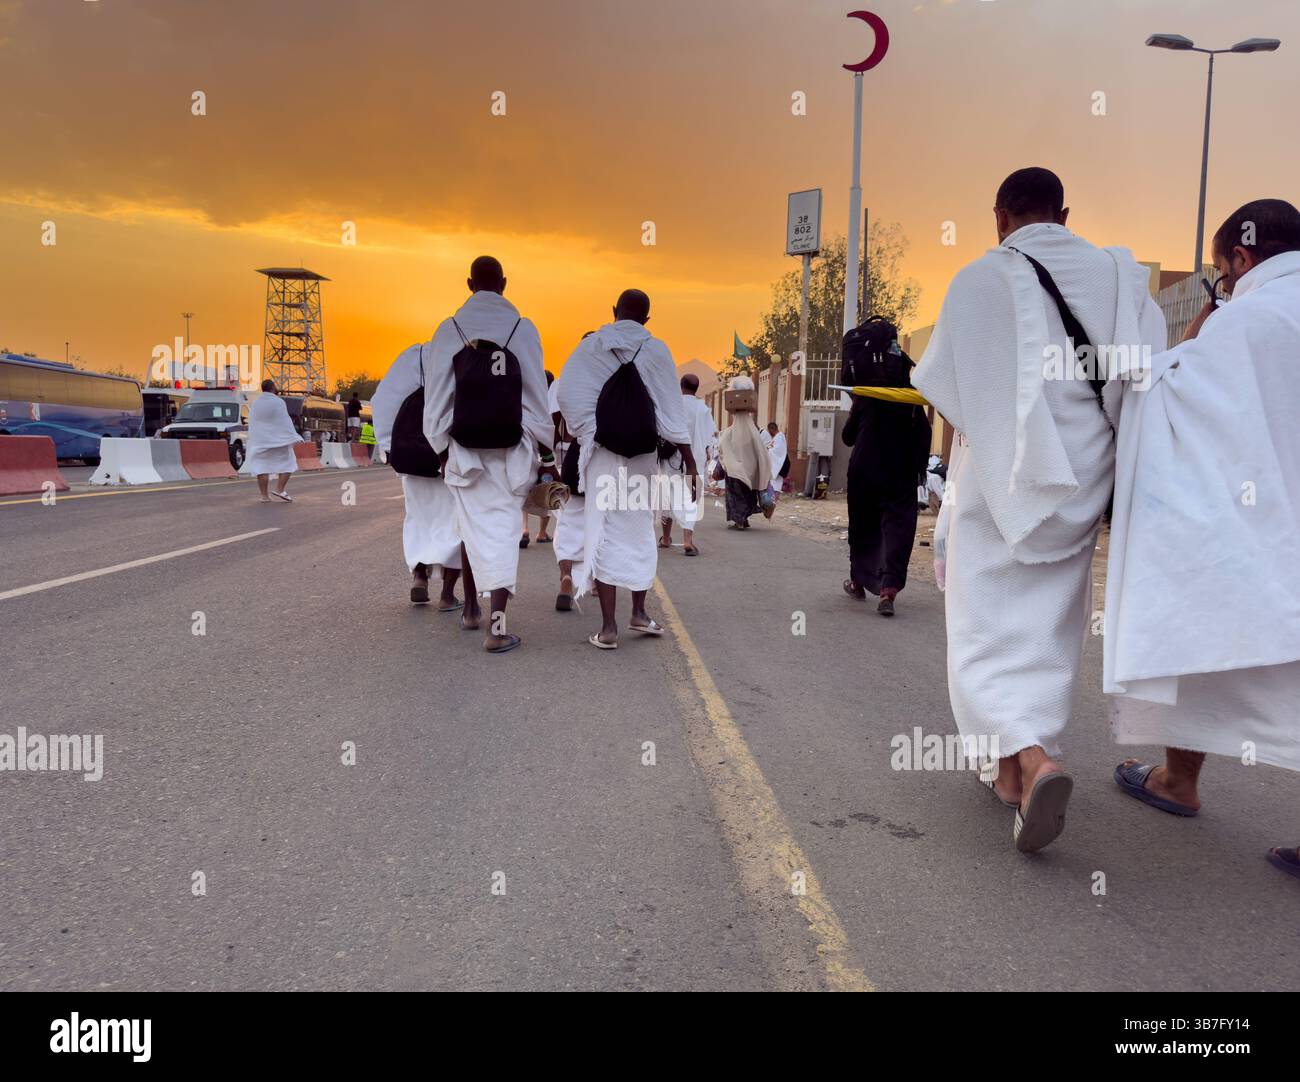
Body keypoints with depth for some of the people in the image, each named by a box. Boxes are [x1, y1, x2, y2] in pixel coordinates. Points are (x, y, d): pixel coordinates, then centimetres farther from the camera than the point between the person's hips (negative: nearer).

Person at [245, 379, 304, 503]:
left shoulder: (255, 403, 6)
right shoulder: (278, 402, -9)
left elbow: (251, 423, 10)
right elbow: (286, 421, -13)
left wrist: (253, 441, 16)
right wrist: (293, 437, -11)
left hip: (259, 440, 4)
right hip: (278, 439, -4)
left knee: (262, 466, 4)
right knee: (287, 463, 8)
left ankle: (264, 496, 0)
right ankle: (279, 489, -6)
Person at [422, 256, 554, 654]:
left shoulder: (449, 331, 1)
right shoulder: (523, 329, -2)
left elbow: (437, 398, 2)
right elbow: (537, 396, 0)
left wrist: (442, 448, 11)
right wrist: (545, 451, 7)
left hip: (465, 445, 2)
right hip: (512, 446, -1)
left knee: (473, 526, 15)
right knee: (504, 528, -1)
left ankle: (471, 609, 30)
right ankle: (496, 623, -10)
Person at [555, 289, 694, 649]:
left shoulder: (591, 345, 2)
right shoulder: (656, 350, 0)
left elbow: (566, 394, -4)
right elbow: (672, 410, -2)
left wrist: (582, 431, 7)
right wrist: (689, 460, 0)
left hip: (602, 449, 0)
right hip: (642, 453, 1)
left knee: (604, 531, -1)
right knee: (639, 528, 16)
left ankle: (608, 626, -5)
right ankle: (639, 612, 20)